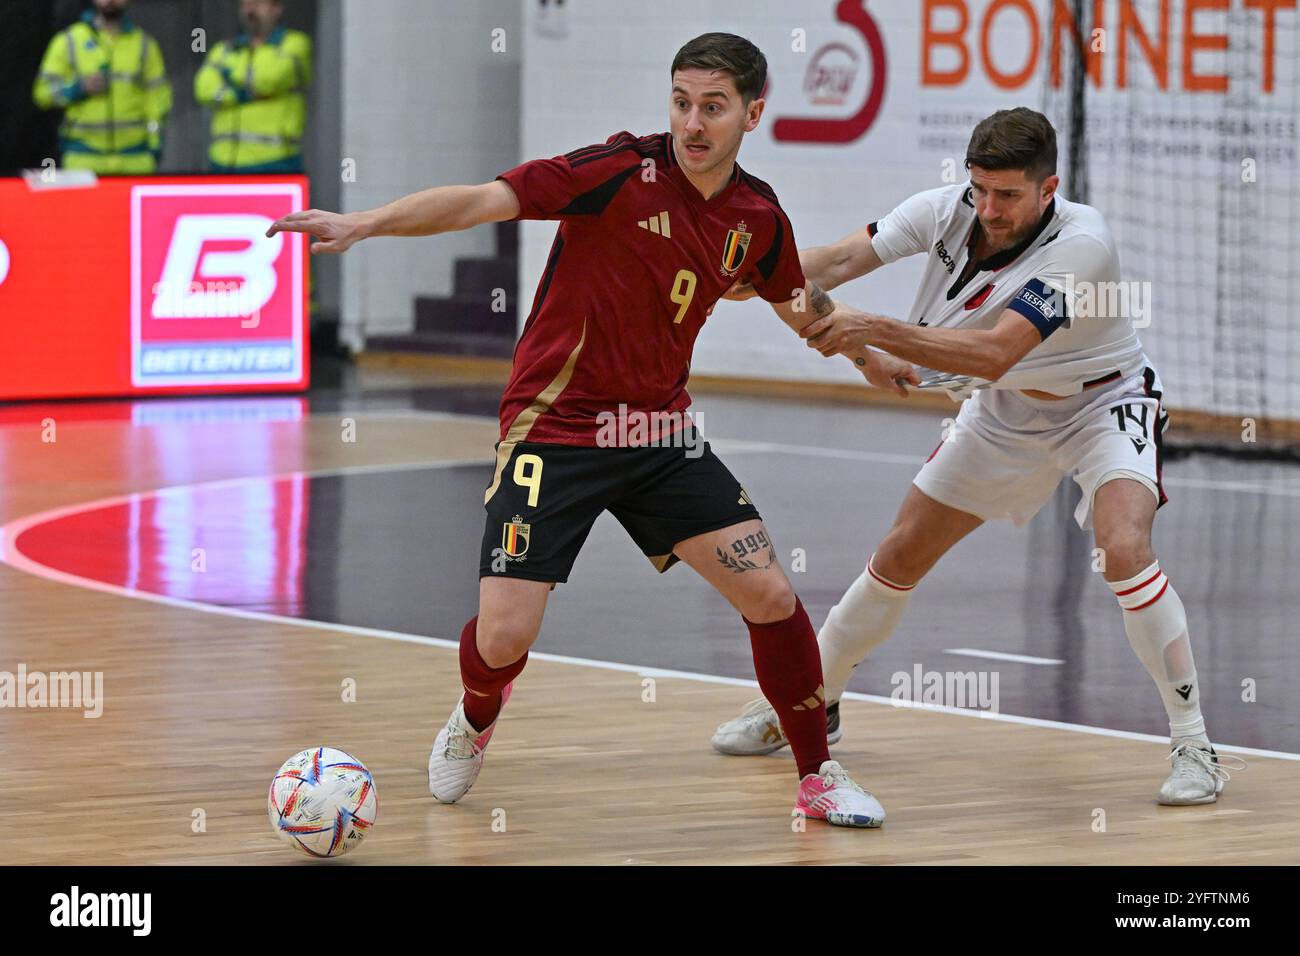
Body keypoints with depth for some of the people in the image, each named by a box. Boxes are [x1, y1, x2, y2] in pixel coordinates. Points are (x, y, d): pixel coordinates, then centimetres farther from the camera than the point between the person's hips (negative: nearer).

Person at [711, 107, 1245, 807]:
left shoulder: (1081, 244, -35)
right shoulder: (948, 209, -19)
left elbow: (993, 353, -42)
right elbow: (841, 260, -25)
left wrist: (877, 332, -50)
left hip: (1102, 403, -5)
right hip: (1005, 410, 6)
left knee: (1123, 548, -29)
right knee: (900, 555, 8)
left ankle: (1193, 748, -20)